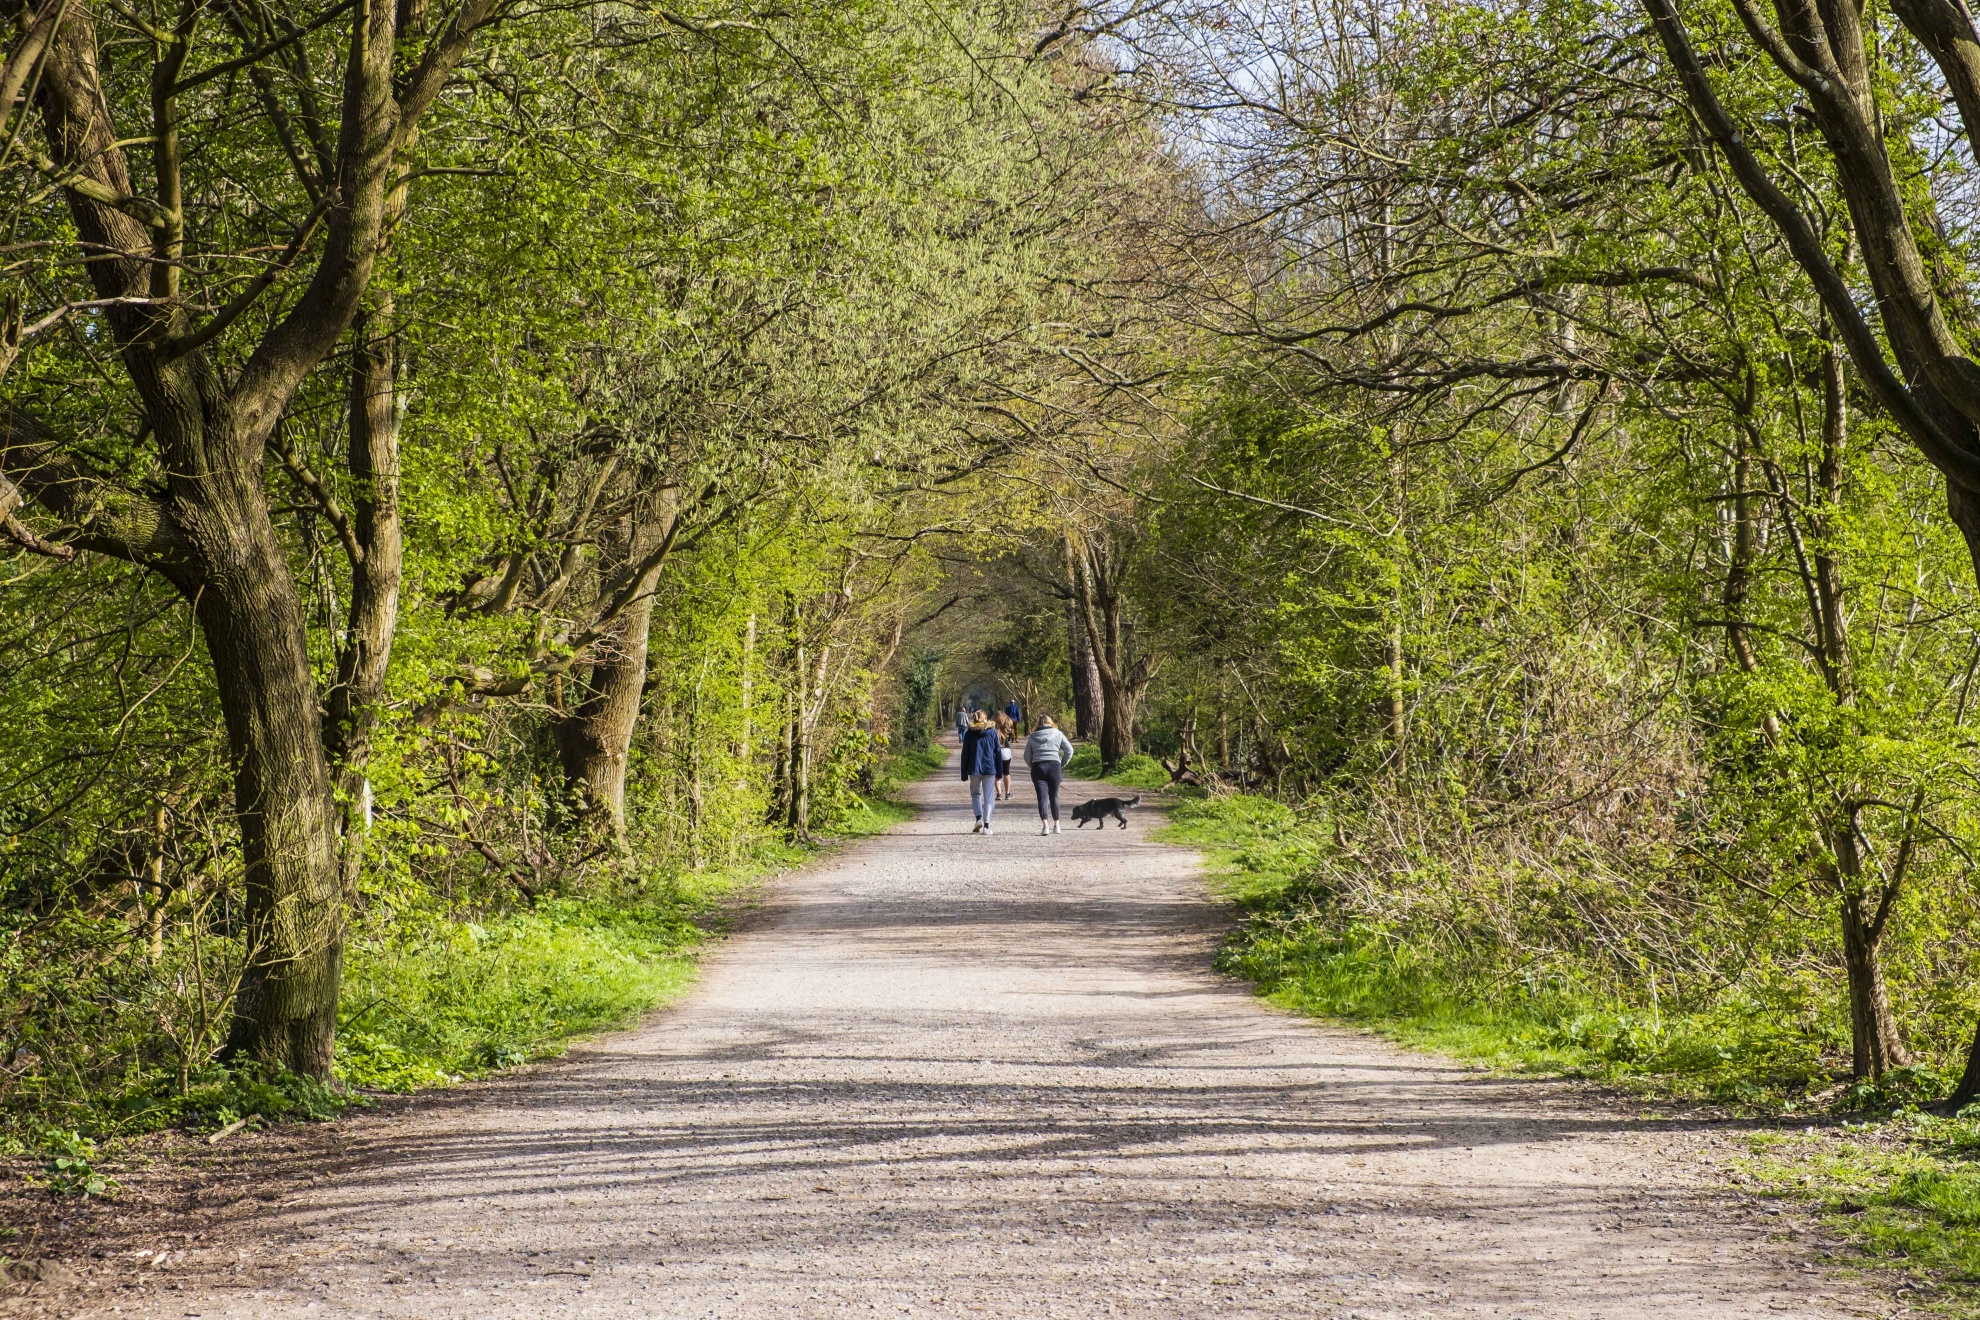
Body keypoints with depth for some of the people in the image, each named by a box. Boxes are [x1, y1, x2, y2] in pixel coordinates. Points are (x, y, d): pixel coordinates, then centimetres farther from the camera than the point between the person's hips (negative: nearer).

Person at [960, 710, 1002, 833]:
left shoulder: (969, 734, 1)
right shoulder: (992, 733, 3)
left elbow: (965, 754, 1)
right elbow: (998, 752, 4)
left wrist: (964, 773, 6)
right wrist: (999, 771, 9)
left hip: (974, 769, 0)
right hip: (990, 768, 0)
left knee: (975, 793, 16)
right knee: (988, 797, 5)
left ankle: (979, 817, -5)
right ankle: (986, 825, 0)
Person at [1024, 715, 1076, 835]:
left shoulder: (1032, 736, 8)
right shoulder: (1058, 734, 6)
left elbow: (1027, 756, 7)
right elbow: (1069, 751, 2)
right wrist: (1063, 764, 12)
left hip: (1038, 767, 0)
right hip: (1054, 766, 0)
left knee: (1042, 797, -3)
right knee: (1054, 796, 11)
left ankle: (1045, 825, -15)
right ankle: (1056, 825, 14)